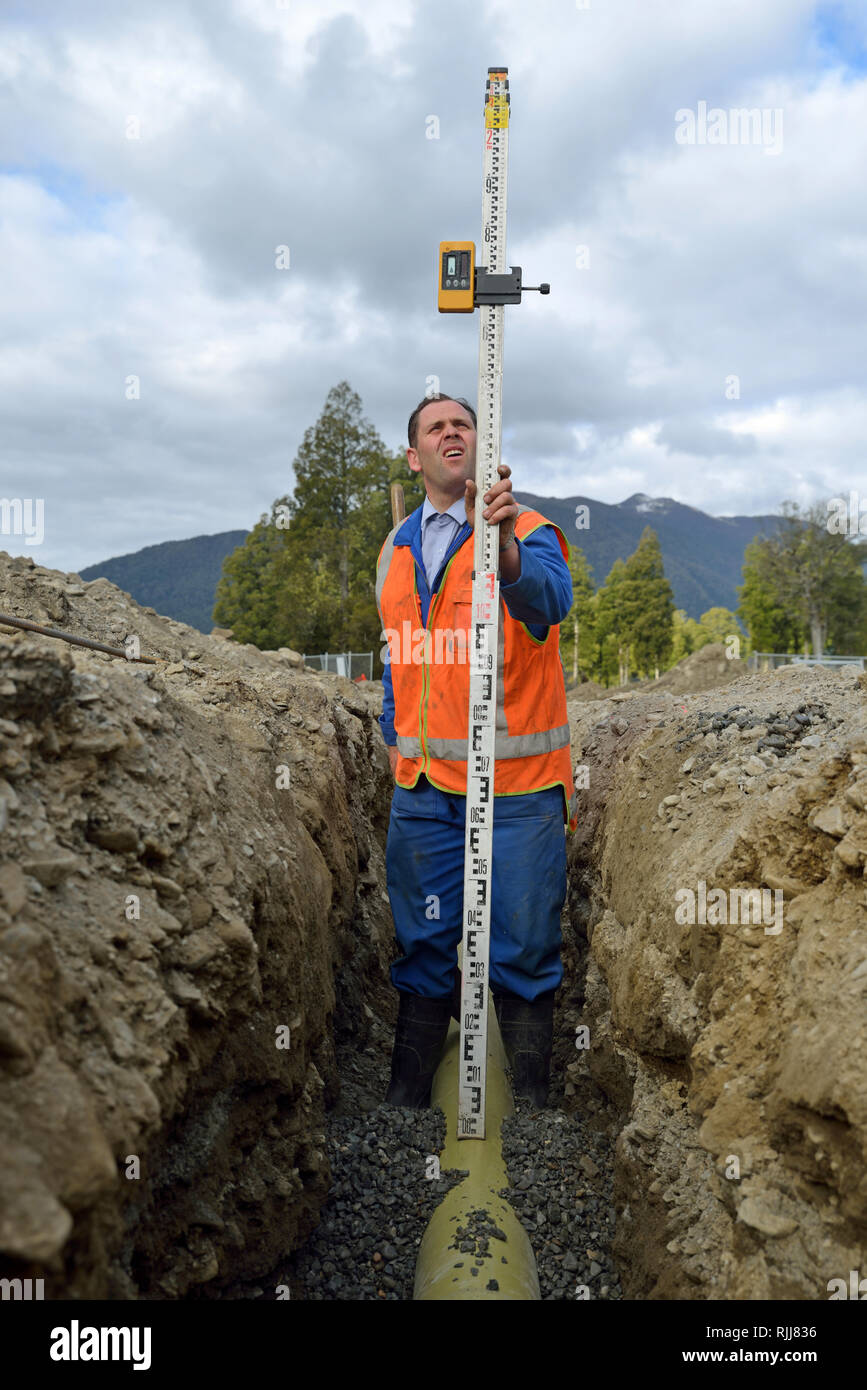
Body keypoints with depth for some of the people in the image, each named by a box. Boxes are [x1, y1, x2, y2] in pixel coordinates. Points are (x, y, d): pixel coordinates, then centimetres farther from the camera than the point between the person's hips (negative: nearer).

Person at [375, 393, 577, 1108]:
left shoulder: (528, 531, -2)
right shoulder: (396, 548, 14)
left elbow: (549, 600, -25)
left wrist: (504, 547, -44)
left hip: (519, 785, -4)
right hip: (424, 786, 4)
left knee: (523, 949, 5)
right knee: (424, 944, 14)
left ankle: (532, 1092, 25)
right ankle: (406, 1092, 30)